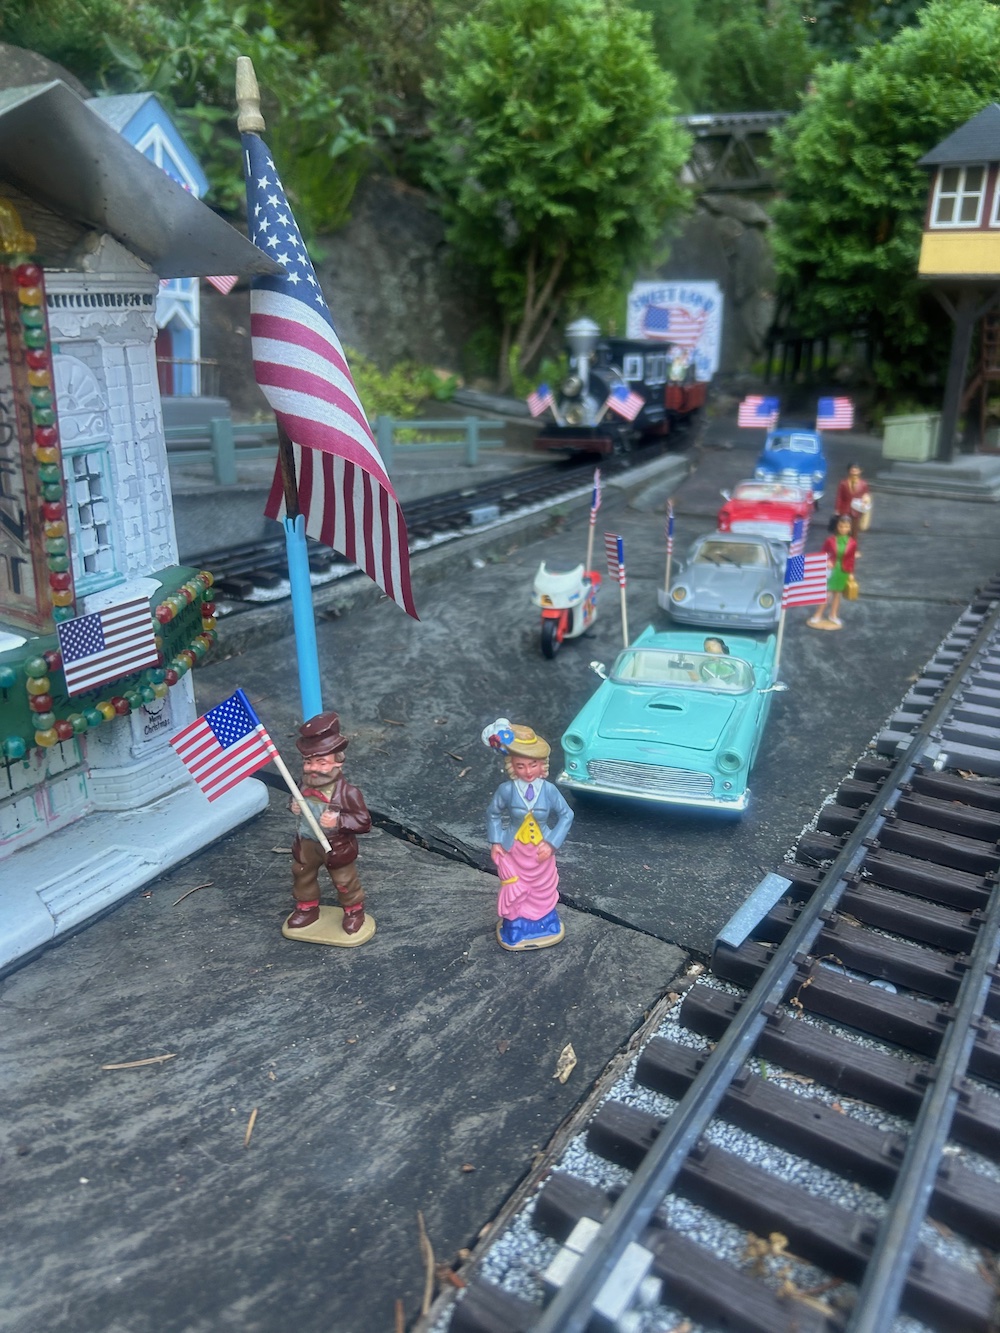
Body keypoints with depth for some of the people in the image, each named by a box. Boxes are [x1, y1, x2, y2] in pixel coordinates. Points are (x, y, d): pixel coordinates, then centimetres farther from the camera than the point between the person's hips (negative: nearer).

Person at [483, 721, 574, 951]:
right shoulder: (506, 790, -21)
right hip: (514, 850, -1)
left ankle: (542, 920, 50)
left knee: (543, 888, 23)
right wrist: (495, 843, -7)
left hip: (541, 850, 1)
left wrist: (552, 843, -14)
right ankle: (515, 924, 43)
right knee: (514, 890, 16)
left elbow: (566, 815, -9)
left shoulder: (549, 789, -21)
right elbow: (493, 814, -4)